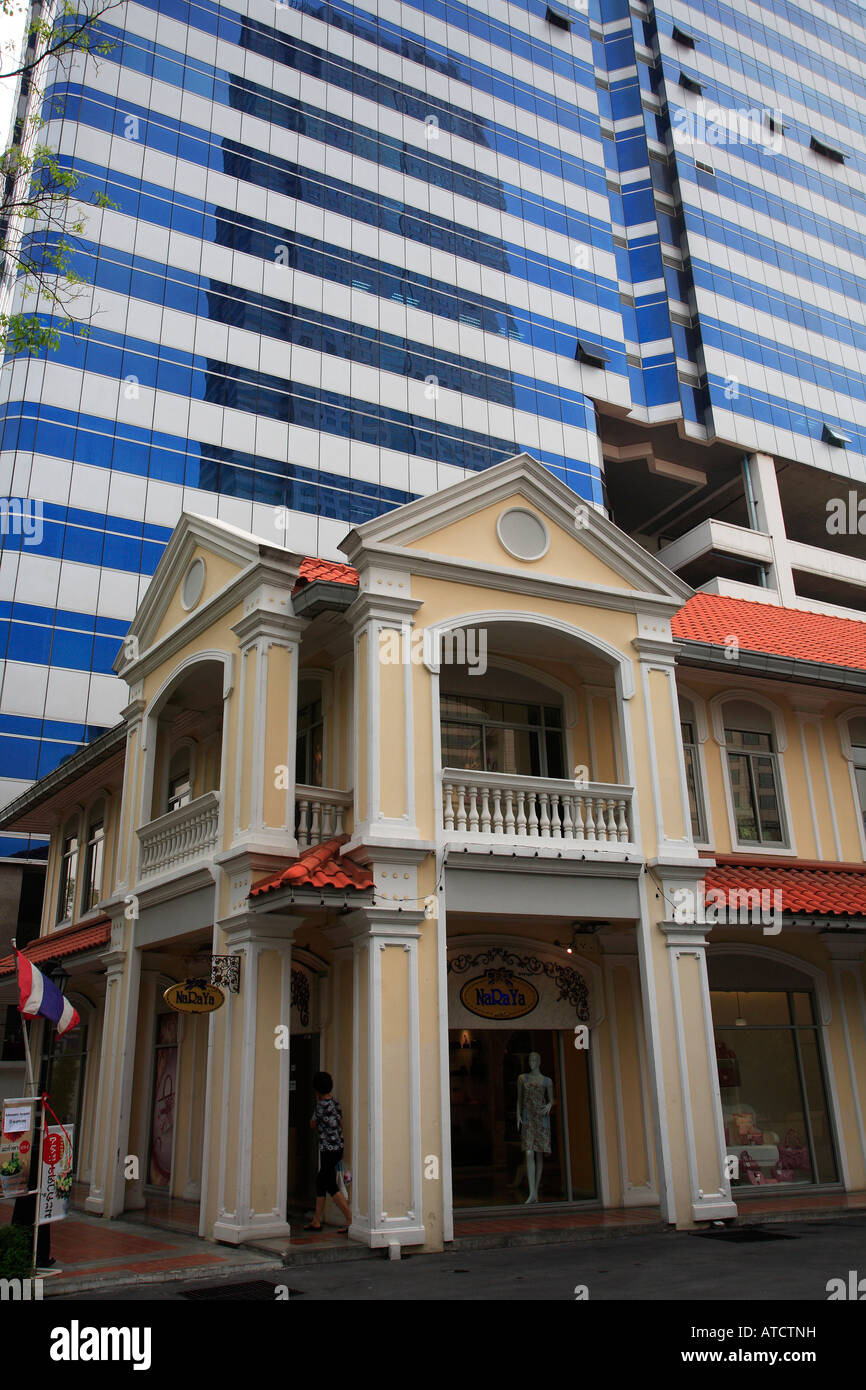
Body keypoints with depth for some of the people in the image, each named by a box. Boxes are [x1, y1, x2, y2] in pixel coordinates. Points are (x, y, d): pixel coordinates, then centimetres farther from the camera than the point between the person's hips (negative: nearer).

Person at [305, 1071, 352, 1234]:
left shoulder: (322, 1105, -15)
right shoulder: (335, 1102, 8)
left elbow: (312, 1125, 0)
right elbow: (341, 1125, 14)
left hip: (328, 1149, -9)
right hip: (338, 1147, 9)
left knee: (332, 1186, -6)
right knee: (320, 1181, 16)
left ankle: (350, 1221, -9)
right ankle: (316, 1222, 22)